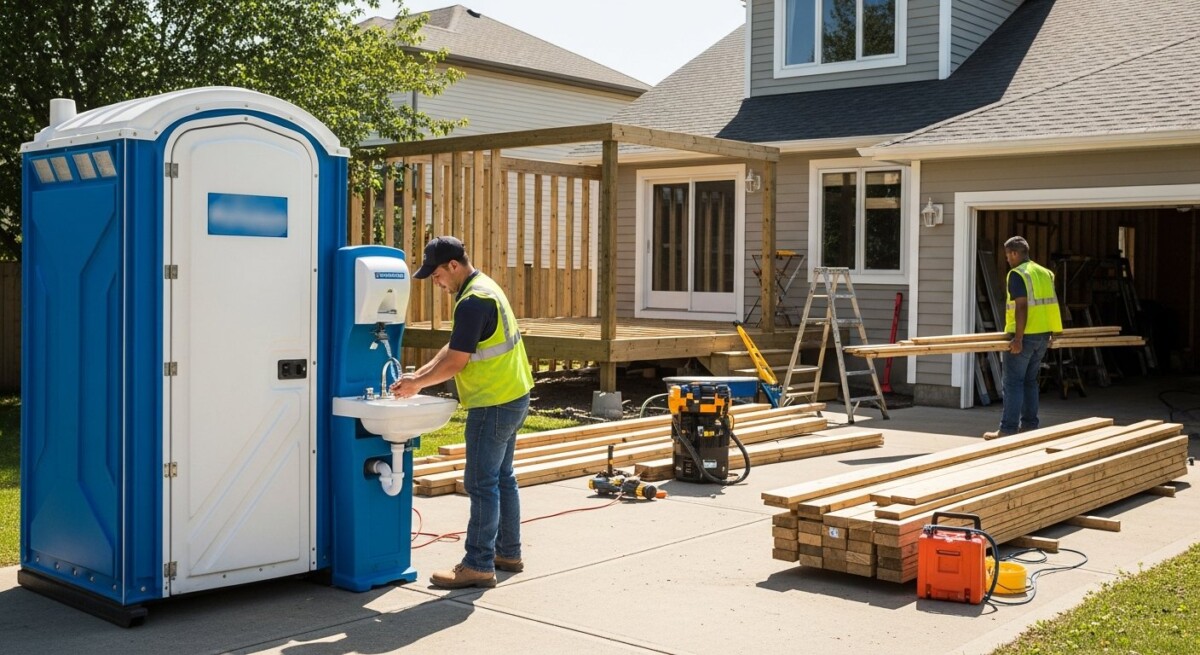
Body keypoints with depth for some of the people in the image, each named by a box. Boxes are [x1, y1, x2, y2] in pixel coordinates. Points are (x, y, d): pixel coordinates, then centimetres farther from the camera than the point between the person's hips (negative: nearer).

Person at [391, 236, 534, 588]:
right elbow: (454, 347, 15)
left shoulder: (472, 302, -21)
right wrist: (419, 374, 8)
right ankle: (508, 552, 27)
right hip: (512, 397, 11)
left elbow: (456, 361, -19)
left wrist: (417, 383, -6)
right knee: (502, 478, 17)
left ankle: (478, 566, -1)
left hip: (494, 404, -11)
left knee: (482, 483, -6)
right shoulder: (485, 287, 12)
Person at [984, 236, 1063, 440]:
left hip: (1025, 335, -8)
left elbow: (1021, 307, -19)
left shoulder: (1017, 274, -11)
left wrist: (1018, 339, -21)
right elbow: (1047, 303, 20)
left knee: (1013, 382, -5)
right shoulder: (1045, 272, 14)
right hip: (1043, 334, 8)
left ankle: (1008, 429, -6)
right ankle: (1029, 425, 19)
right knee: (1030, 381, 16)